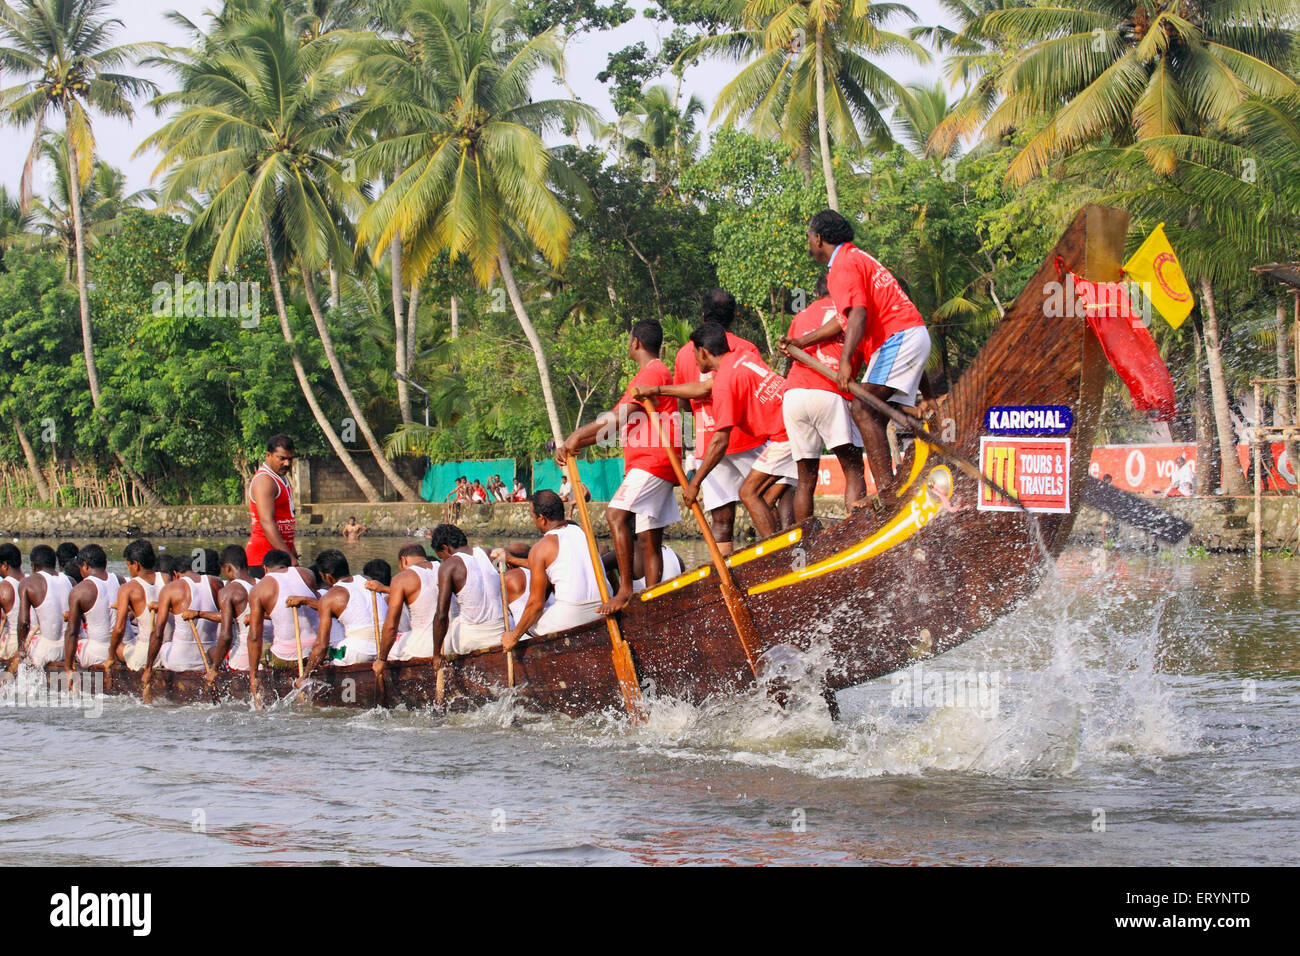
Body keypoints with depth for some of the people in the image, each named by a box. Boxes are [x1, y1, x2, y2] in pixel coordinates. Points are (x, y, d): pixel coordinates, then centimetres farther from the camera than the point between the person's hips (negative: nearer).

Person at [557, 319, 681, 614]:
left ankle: (625, 589, -30)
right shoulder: (656, 373, 25)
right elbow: (620, 423, 25)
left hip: (653, 461, -11)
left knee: (616, 514, -25)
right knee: (648, 538, 8)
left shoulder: (652, 373, -7)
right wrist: (575, 445, 18)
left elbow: (619, 418, -16)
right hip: (648, 465, 11)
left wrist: (579, 435, -7)